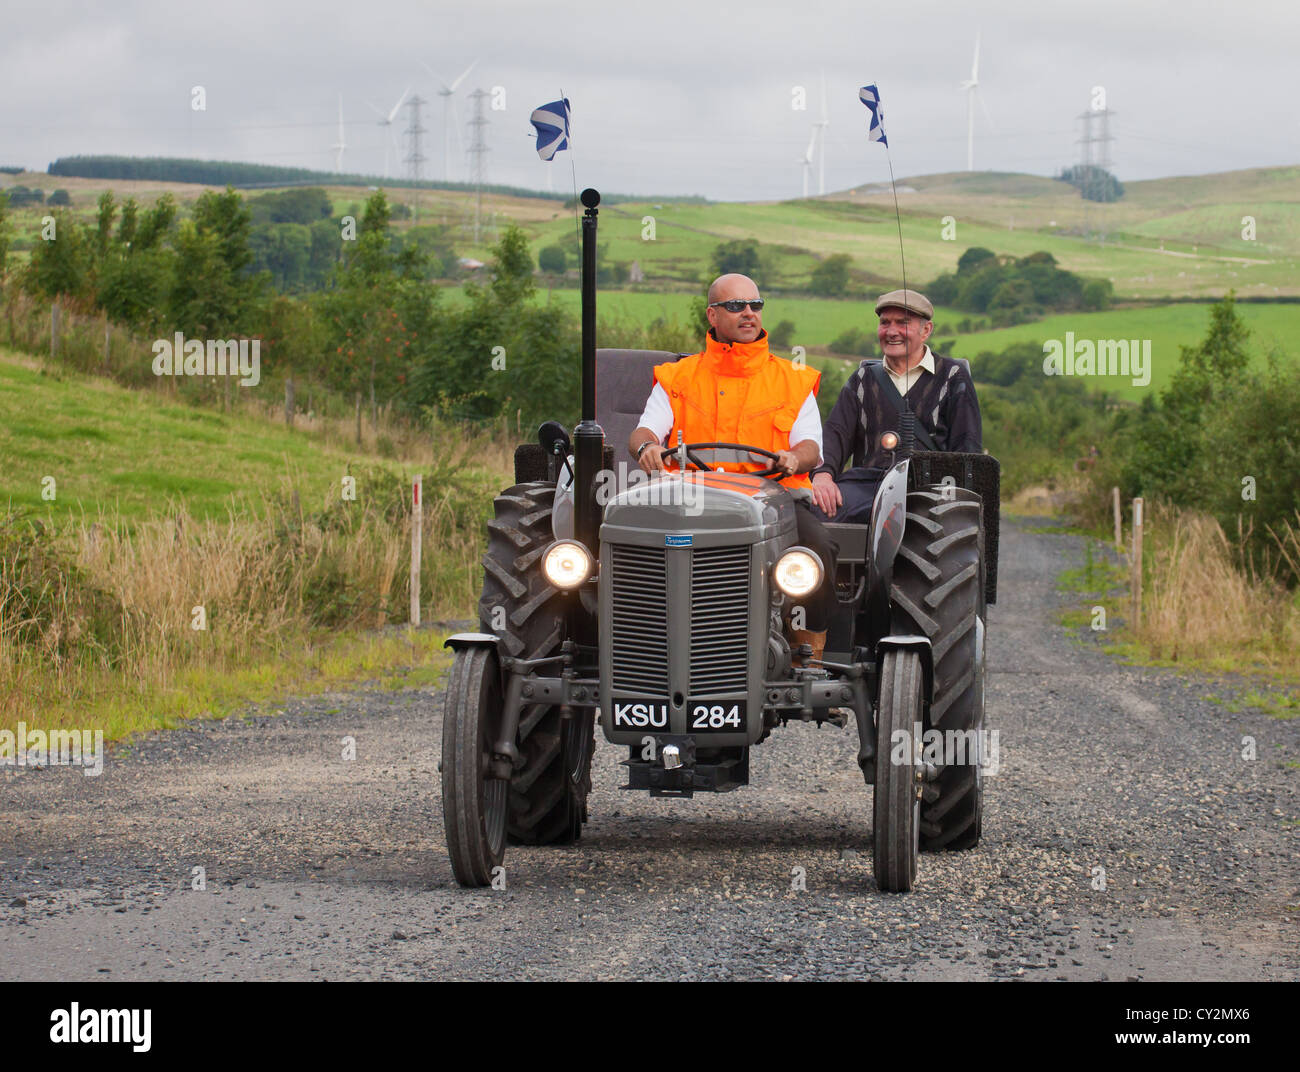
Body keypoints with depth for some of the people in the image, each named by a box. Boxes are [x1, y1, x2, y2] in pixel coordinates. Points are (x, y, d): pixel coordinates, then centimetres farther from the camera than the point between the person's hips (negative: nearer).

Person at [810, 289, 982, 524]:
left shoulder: (952, 377, 16)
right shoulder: (863, 379, 26)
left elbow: (967, 446, 8)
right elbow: (836, 431, 14)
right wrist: (822, 473, -9)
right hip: (864, 484, 3)